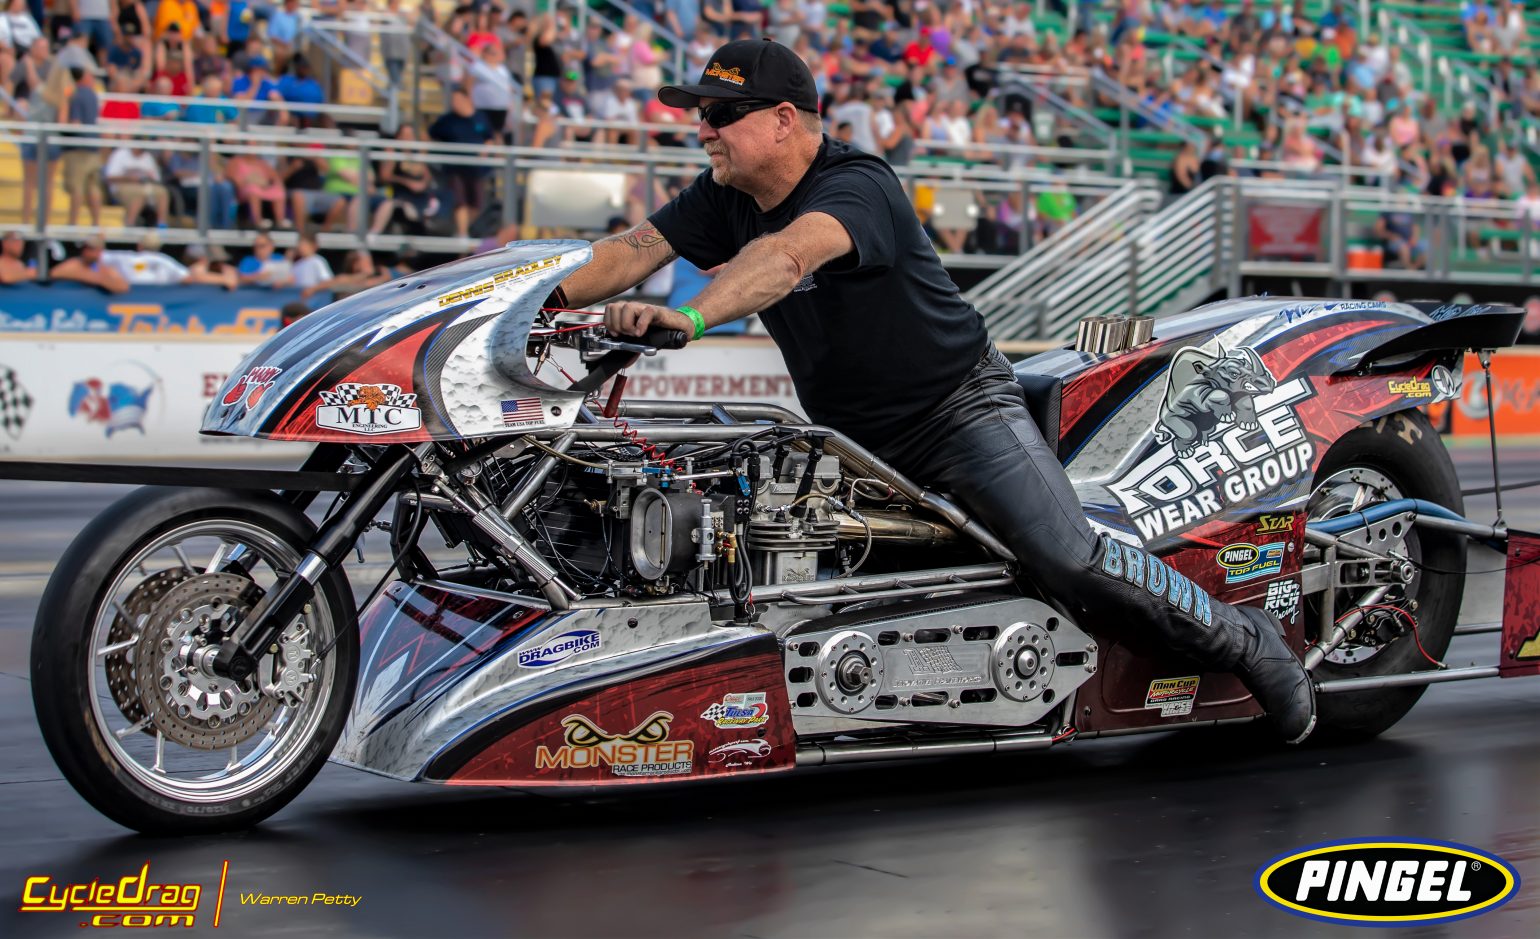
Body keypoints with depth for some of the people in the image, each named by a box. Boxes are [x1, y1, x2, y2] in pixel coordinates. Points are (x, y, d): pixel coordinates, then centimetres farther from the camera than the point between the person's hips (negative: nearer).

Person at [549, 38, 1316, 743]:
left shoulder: (858, 185, -24)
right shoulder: (724, 198, 1)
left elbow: (787, 254, -43)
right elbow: (634, 250, -6)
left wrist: (687, 318, -57)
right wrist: (543, 301, -22)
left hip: (961, 403, -8)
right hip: (852, 441, 8)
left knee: (1074, 566, -17)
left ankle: (1240, 639, 0)